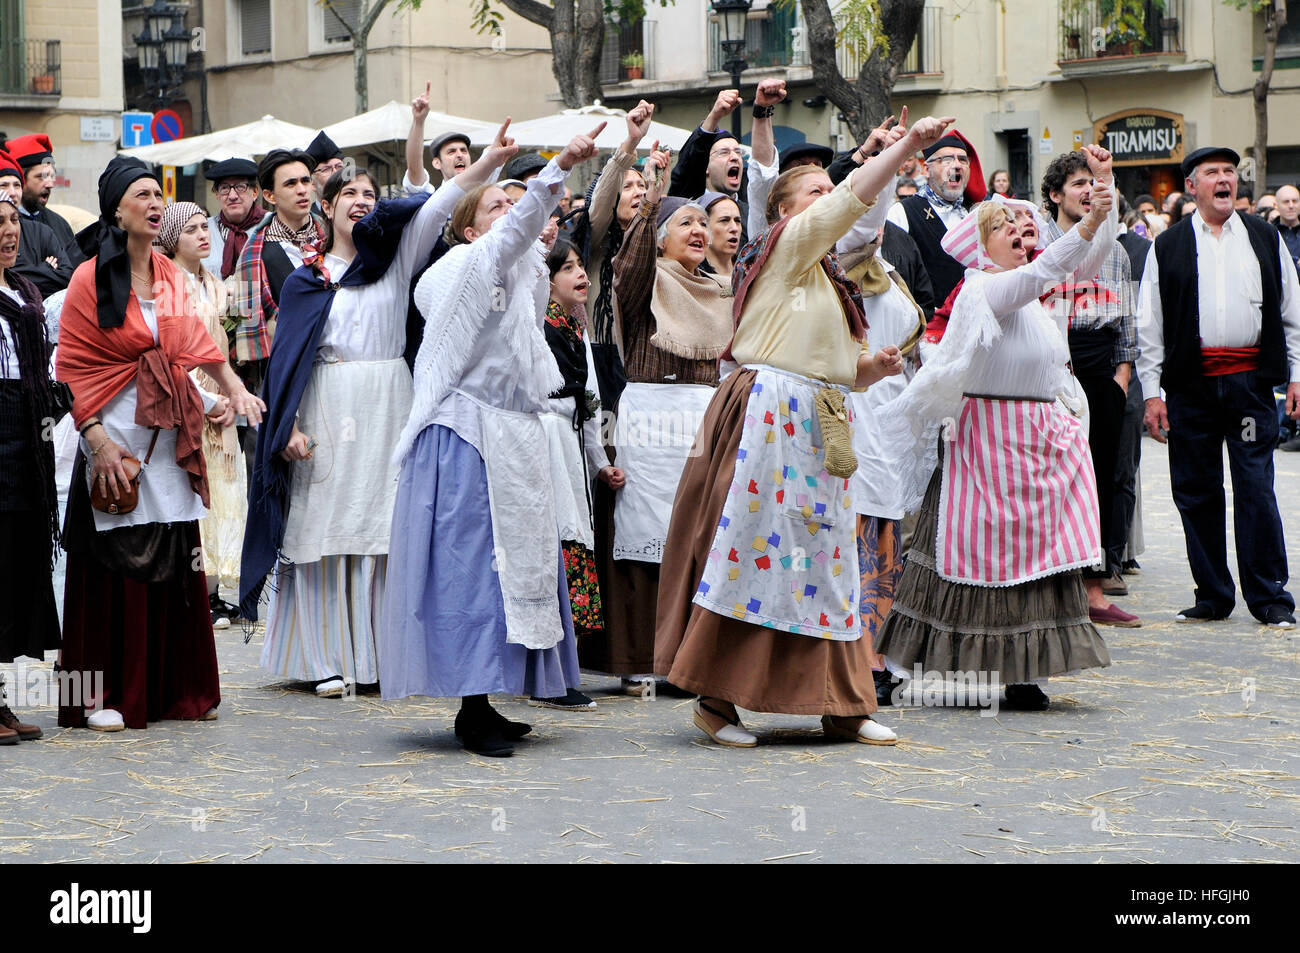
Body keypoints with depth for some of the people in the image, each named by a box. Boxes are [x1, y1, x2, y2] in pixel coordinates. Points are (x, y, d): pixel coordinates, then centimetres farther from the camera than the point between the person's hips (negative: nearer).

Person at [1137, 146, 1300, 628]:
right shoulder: (1168, 247, 7)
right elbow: (1150, 325, 6)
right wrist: (1152, 391, 0)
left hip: (1250, 381, -1)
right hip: (1190, 385, 1)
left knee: (1256, 488, -4)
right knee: (1196, 491, 4)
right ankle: (1212, 594, 14)